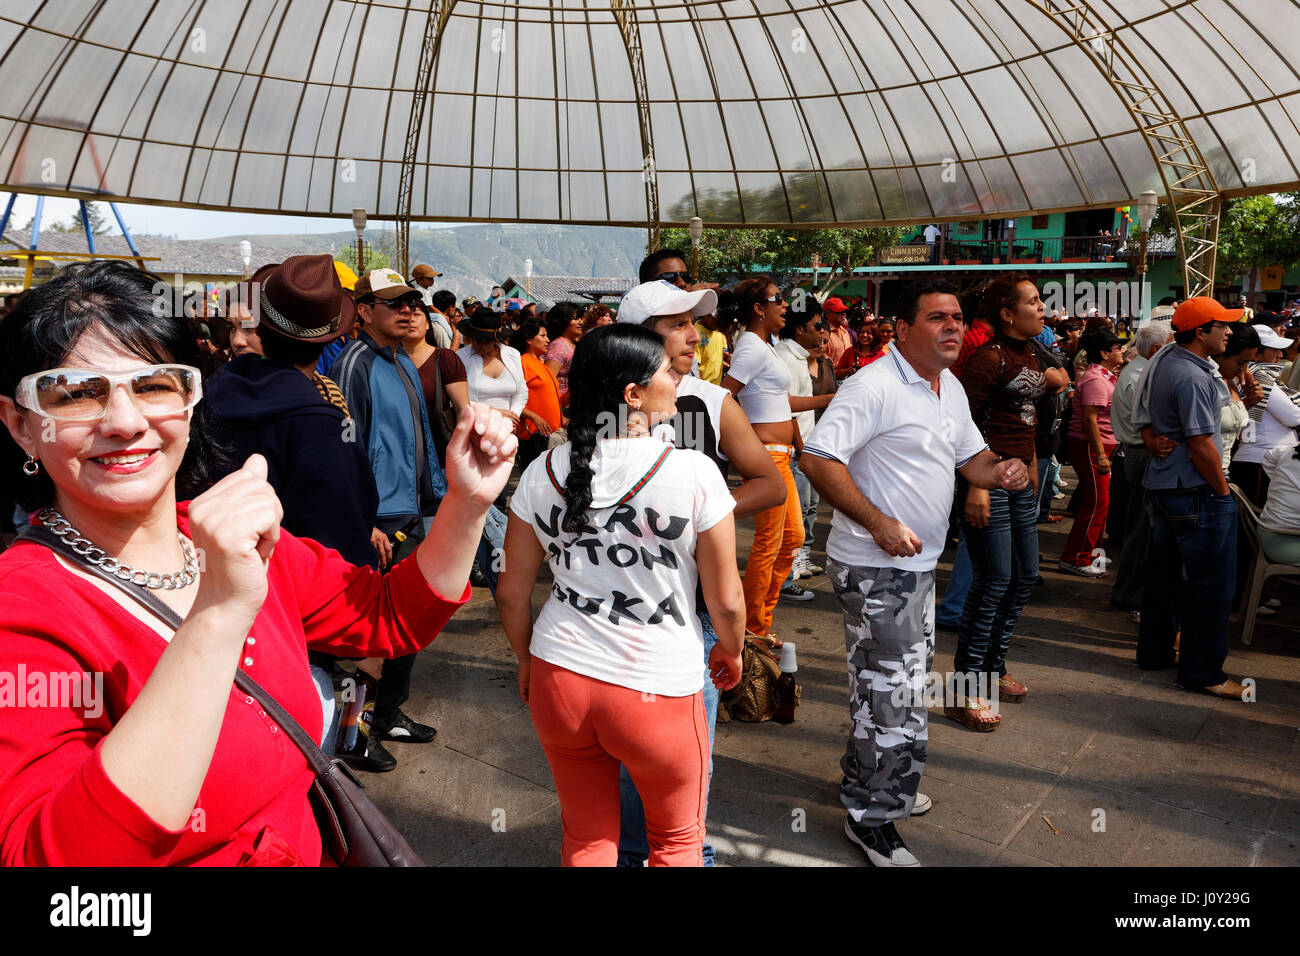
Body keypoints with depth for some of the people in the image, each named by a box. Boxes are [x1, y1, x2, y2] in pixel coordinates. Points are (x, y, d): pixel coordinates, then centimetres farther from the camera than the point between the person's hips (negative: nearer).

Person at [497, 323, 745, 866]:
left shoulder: (542, 473, -4)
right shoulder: (694, 473, -15)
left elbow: (512, 593, 3)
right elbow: (726, 599, -8)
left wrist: (526, 659, 21)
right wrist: (731, 652, 13)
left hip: (559, 678, 4)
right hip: (657, 688, -3)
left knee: (585, 838, 25)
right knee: (679, 838, 24)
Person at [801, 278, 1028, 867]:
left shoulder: (951, 389, 11)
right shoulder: (874, 387, -19)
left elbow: (970, 455, 21)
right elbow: (818, 460, -25)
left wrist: (999, 473, -3)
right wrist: (879, 524, -27)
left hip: (918, 561, 10)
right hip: (873, 567, -9)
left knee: (896, 682, 21)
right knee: (895, 693, -5)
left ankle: (869, 780, 41)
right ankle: (871, 818, 13)